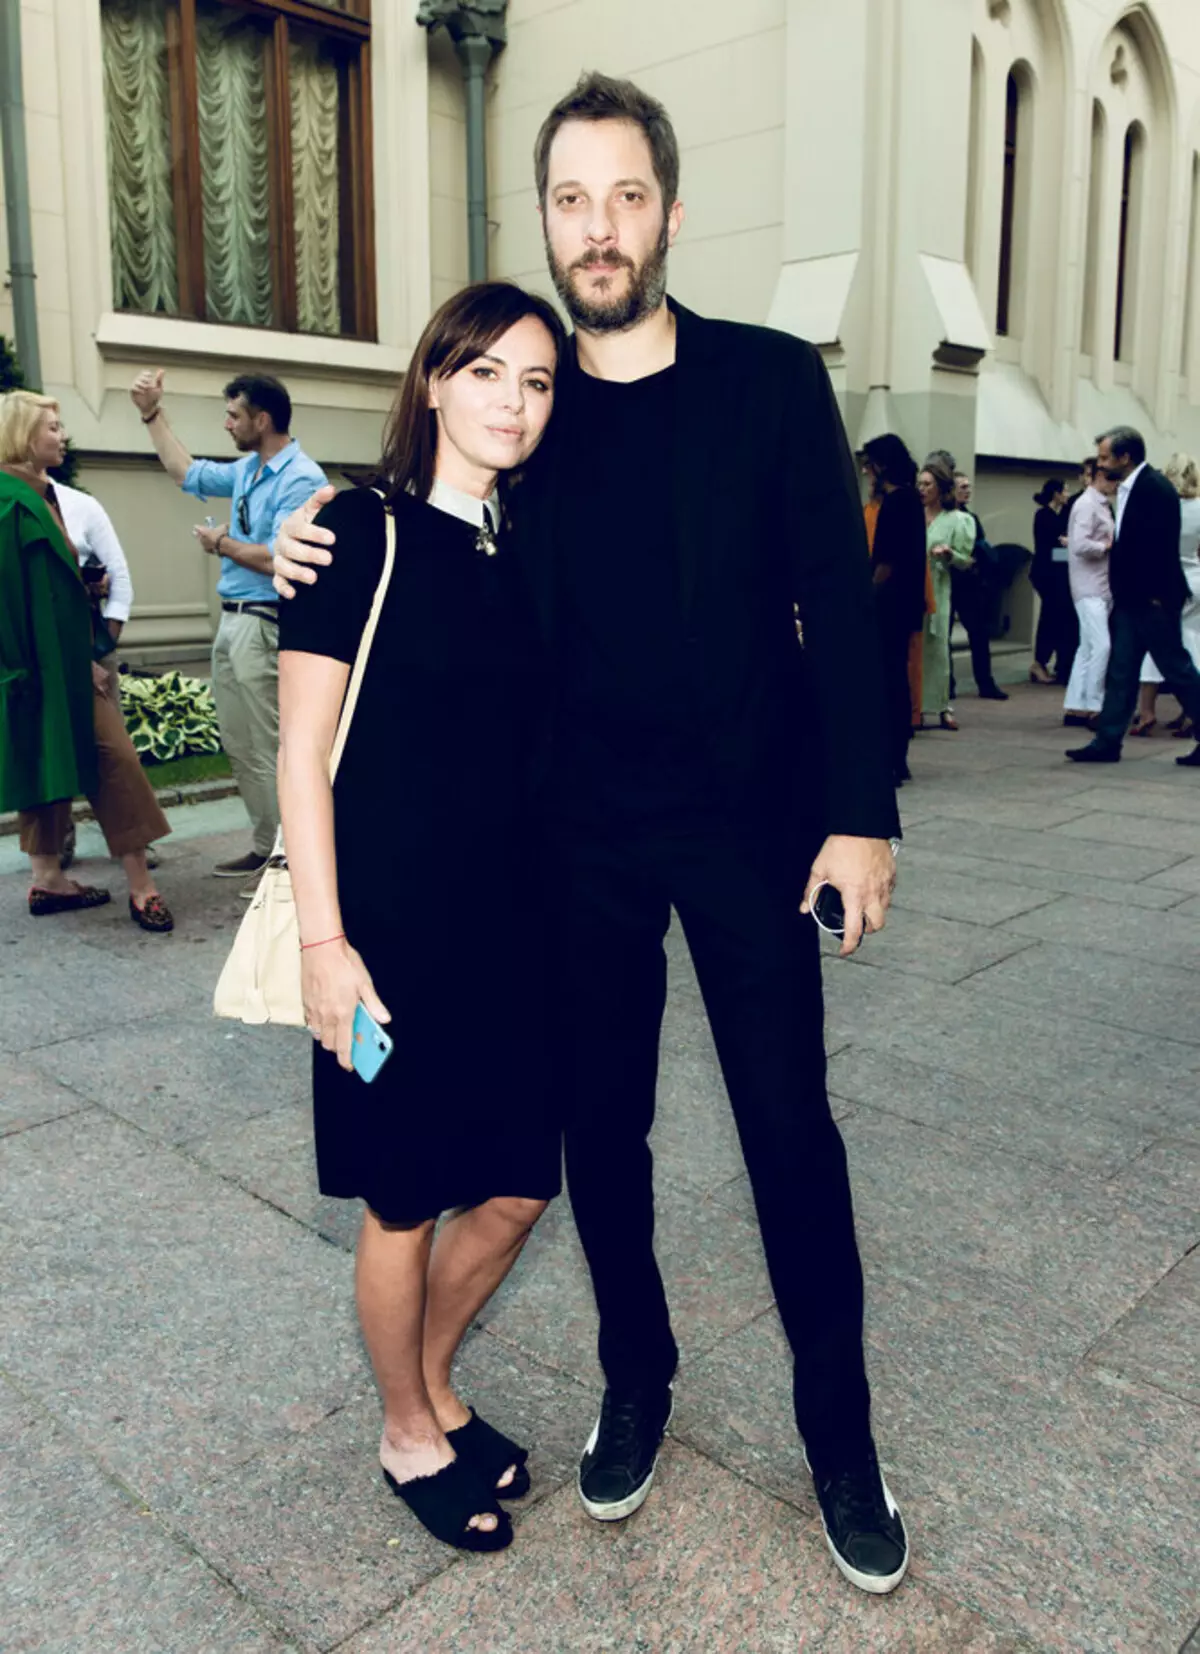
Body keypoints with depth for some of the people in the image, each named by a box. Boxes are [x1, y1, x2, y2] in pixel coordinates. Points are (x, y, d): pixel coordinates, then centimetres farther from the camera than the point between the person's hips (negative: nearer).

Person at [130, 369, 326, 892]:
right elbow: (188, 473, 30)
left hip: (263, 627, -10)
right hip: (231, 621, 10)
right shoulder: (247, 470, 14)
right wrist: (152, 415, 29)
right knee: (240, 748, 13)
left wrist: (220, 544, -7)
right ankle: (266, 848, 22)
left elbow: (280, 560, -22)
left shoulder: (300, 480, -14)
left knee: (268, 751, -7)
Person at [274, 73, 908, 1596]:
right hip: (583, 836, 2)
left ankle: (839, 1431, 26)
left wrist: (860, 813, -9)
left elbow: (839, 606, -3)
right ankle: (636, 1379, 36)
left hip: (747, 822, -2)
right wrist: (319, 560, -4)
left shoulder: (771, 381, -2)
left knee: (790, 1129, 5)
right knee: (600, 1122, 12)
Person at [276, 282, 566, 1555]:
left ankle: (434, 1386, 40)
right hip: (394, 922, -5)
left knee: (518, 1186, 12)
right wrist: (324, 938, -14)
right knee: (407, 1201, 9)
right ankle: (408, 1436, 35)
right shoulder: (363, 531, -8)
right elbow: (302, 750, -10)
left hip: (515, 920, 6)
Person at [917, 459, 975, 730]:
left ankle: (938, 707, 7)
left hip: (936, 590, -1)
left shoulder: (956, 520, 3)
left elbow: (964, 560, 3)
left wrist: (947, 554, -16)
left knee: (936, 647, 0)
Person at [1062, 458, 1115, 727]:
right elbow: (1080, 545, -21)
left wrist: (1111, 544, 0)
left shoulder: (1103, 505, 15)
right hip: (1089, 586, -9)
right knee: (1101, 646, -13)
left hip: (1103, 586, 9)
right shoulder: (1086, 504, -11)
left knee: (1088, 649, 10)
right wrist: (1107, 546, -10)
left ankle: (1074, 708, 14)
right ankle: (1093, 707, -8)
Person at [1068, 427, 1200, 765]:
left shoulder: (1155, 487, -15)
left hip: (1152, 601, -9)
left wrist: (1157, 597, -20)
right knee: (1120, 671, 8)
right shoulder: (1129, 488, 12)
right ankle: (1107, 741, 11)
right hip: (1131, 599, 9)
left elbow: (1163, 546, -20)